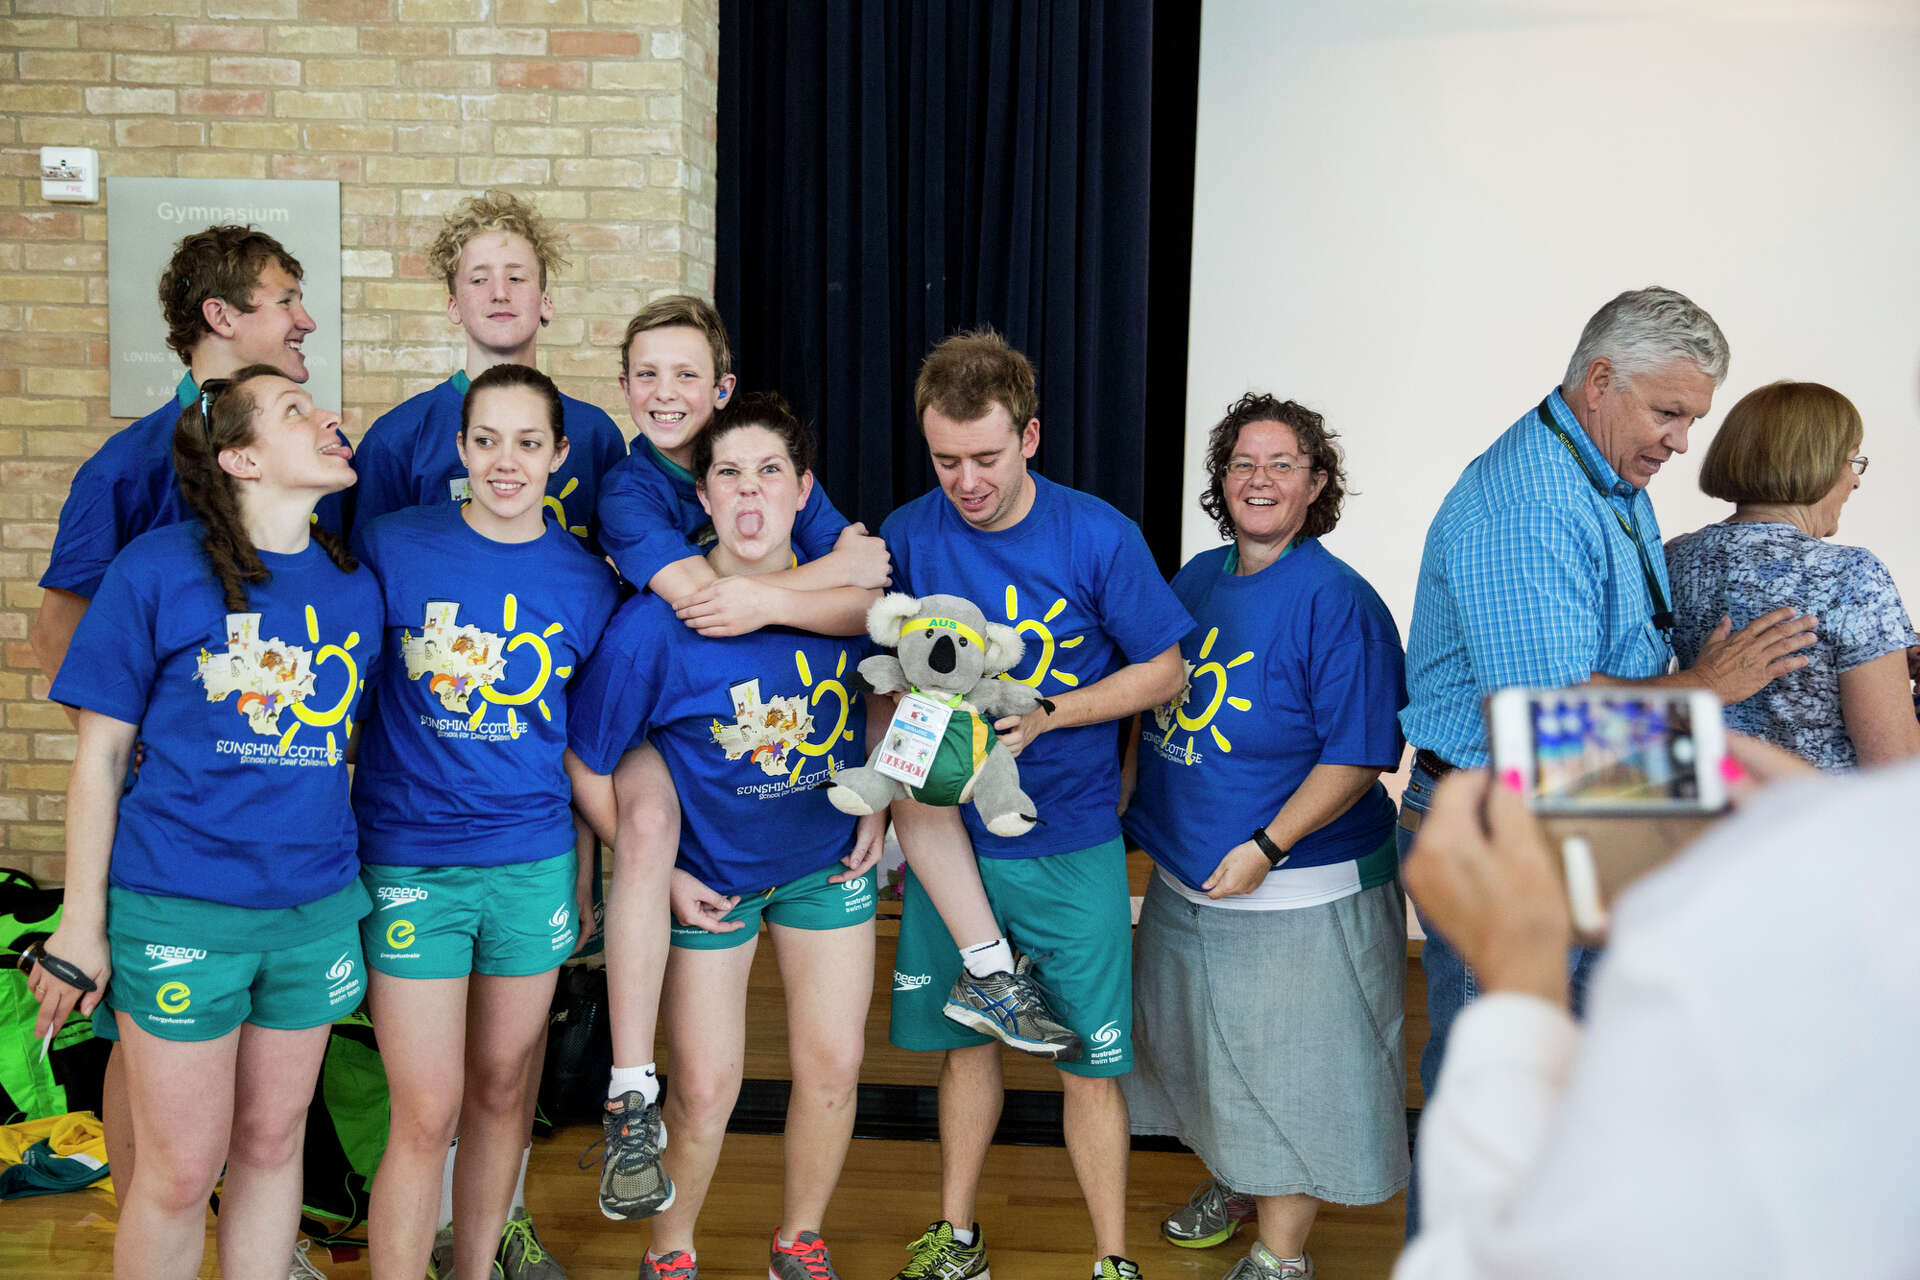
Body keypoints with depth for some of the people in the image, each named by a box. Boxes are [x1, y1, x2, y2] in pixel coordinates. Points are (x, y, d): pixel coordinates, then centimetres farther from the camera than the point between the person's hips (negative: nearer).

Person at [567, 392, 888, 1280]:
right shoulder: (655, 623, -23)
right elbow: (588, 764, -13)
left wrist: (876, 806, 2)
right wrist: (658, 875, -11)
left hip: (828, 857, 3)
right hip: (709, 873, -3)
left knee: (833, 1064, 8)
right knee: (704, 1089, 1)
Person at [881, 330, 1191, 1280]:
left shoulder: (1098, 536, -11)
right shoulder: (908, 536, -5)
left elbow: (1164, 670, -4)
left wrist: (1047, 715, -16)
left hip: (1071, 848, -2)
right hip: (948, 839, 2)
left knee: (1090, 1060, 3)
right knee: (965, 1040, 16)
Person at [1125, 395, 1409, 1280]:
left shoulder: (1337, 601, -16)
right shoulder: (1198, 578, 5)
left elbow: (1356, 757, -18)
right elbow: (1156, 705, 18)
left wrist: (1266, 847, -22)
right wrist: (1131, 806, 12)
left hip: (1295, 895, -7)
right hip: (1184, 878, 7)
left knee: (1286, 1071, 3)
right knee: (1207, 1049, 22)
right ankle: (1228, 1180, 45)